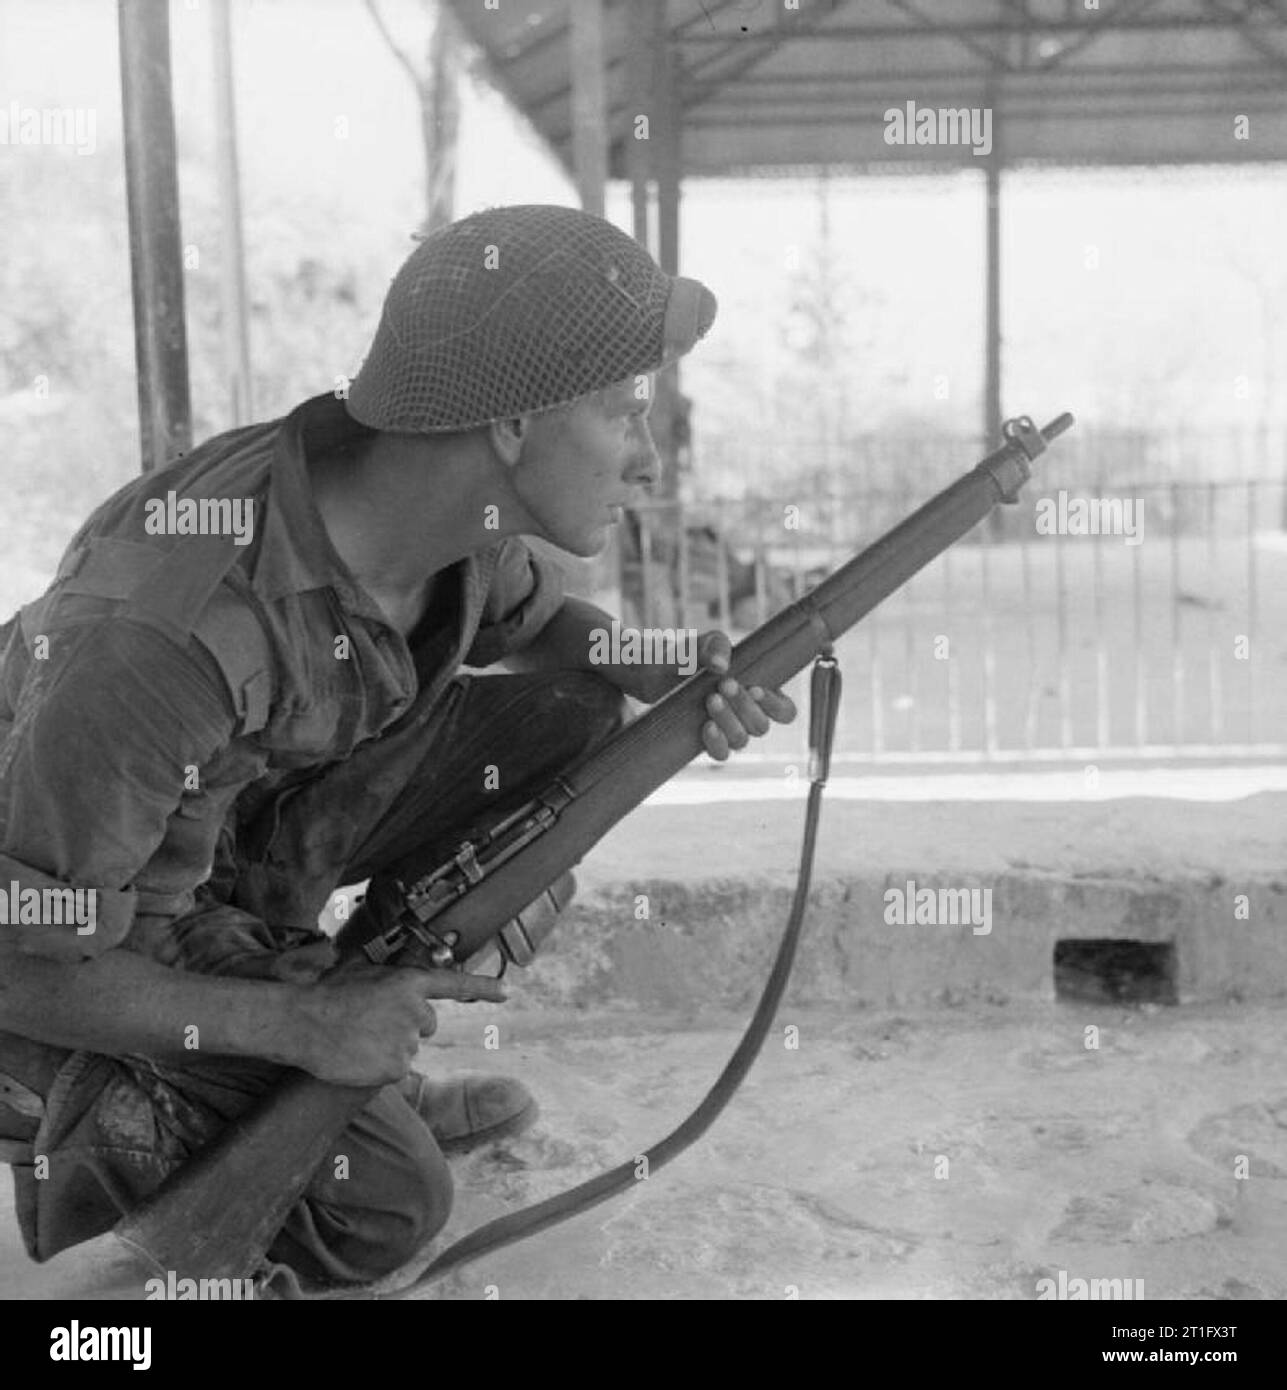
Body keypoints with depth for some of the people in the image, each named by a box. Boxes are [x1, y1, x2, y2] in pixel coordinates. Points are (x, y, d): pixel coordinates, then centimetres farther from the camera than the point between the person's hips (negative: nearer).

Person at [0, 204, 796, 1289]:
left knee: (568, 719, -9)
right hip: (89, 904, -7)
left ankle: (368, 1075, 6)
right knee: (382, 1204, -20)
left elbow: (529, 616, 8)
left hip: (261, 815, 7)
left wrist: (669, 675, -13)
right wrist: (302, 1022, -26)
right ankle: (87, 1144, 8)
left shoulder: (446, 506, -16)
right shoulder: (158, 635, -39)